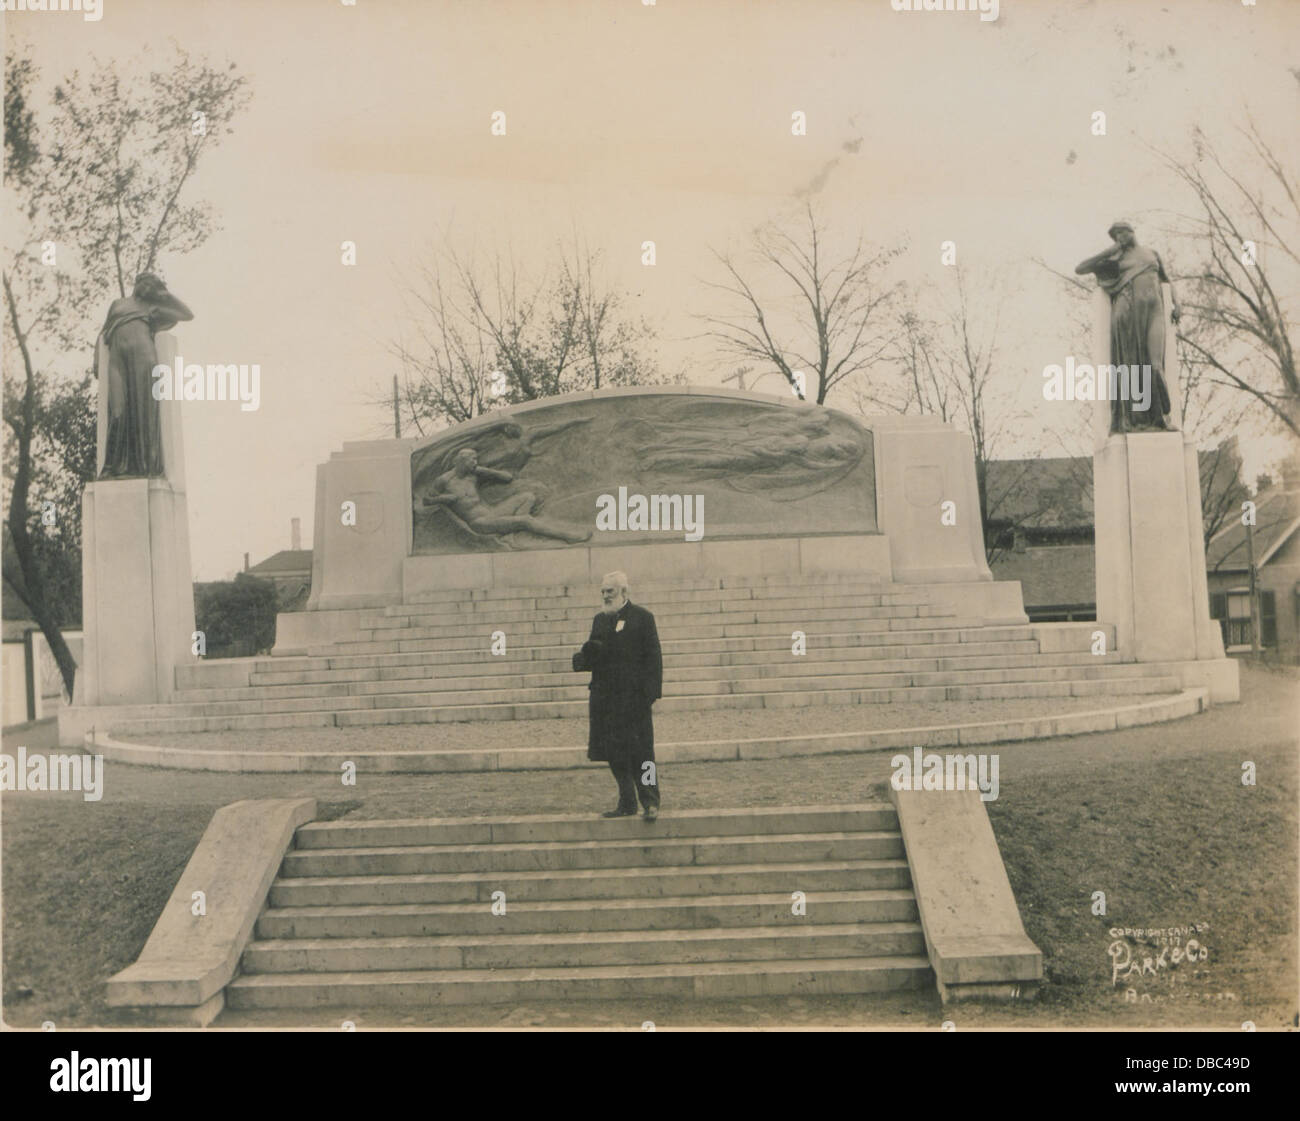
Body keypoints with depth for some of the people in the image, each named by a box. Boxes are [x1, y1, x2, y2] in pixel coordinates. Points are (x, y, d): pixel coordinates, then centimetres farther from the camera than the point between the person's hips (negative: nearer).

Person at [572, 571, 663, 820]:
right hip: (605, 696, 6)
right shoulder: (600, 619, 16)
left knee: (640, 751, -5)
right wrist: (583, 659, -6)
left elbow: (652, 657, -5)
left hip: (633, 695, -6)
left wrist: (649, 692, -14)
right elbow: (592, 654, 19)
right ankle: (627, 803, 15)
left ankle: (650, 803, 1)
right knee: (614, 753, 7)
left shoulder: (642, 617, -1)